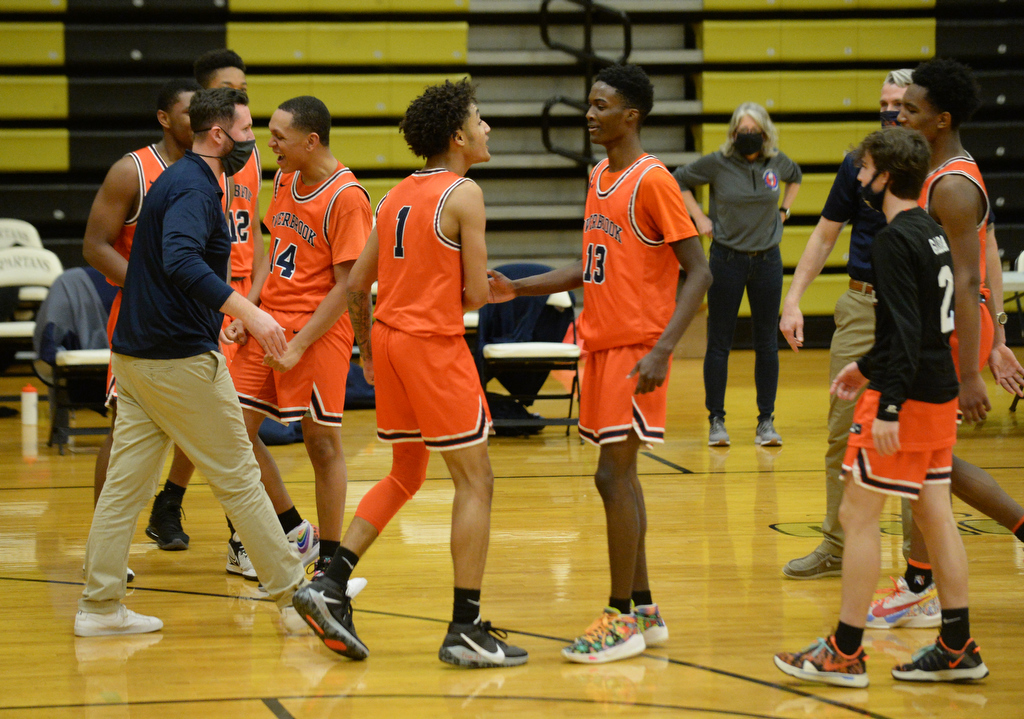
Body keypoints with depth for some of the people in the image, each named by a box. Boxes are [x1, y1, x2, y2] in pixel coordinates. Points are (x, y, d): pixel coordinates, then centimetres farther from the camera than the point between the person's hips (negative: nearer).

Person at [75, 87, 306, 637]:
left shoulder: (179, 180, 16)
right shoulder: (193, 188, -16)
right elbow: (181, 260, -34)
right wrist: (248, 312, -40)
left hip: (137, 356, 9)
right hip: (180, 359, -9)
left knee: (126, 482, 7)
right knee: (237, 476, 0)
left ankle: (99, 606, 7)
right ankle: (292, 592, 8)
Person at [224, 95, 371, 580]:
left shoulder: (346, 197, -14)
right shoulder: (285, 180, 10)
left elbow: (347, 285, -15)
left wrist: (298, 345, -17)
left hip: (319, 331, -8)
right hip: (269, 322, 8)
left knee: (322, 442, 0)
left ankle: (330, 561, 11)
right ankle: (293, 531, 21)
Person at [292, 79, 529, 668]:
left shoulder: (398, 195, 13)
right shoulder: (463, 194, -10)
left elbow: (357, 283, 15)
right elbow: (476, 295, -12)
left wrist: (367, 349, 27)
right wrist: (483, 287, 12)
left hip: (389, 337, 8)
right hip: (435, 342, -8)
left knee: (405, 476, 21)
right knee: (476, 481, 0)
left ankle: (330, 587, 11)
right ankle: (466, 630, -2)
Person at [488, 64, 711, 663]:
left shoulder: (653, 180, -14)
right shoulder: (600, 178, 13)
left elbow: (699, 271, -17)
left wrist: (662, 350, -24)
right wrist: (517, 289, 13)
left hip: (637, 350, -9)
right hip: (601, 344, 9)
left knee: (614, 475, -9)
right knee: (620, 475, 11)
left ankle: (622, 620, -2)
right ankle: (645, 612, 18)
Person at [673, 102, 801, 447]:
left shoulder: (776, 161, 0)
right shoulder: (717, 163, -9)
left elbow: (795, 176, 24)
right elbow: (679, 180, 6)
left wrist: (784, 210, 12)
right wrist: (699, 217, 0)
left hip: (767, 260, 2)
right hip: (727, 259, -2)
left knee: (767, 342, 5)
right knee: (719, 342, 1)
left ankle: (766, 422, 11)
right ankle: (716, 421, 9)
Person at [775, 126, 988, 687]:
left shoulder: (894, 241, -16)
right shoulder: (932, 234, 13)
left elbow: (905, 329, -23)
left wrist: (889, 407, -24)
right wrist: (868, 366, 30)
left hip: (905, 399, -9)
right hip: (938, 393, 9)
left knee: (858, 514, -2)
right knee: (933, 515, 12)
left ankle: (844, 653, 1)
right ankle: (958, 649, 14)